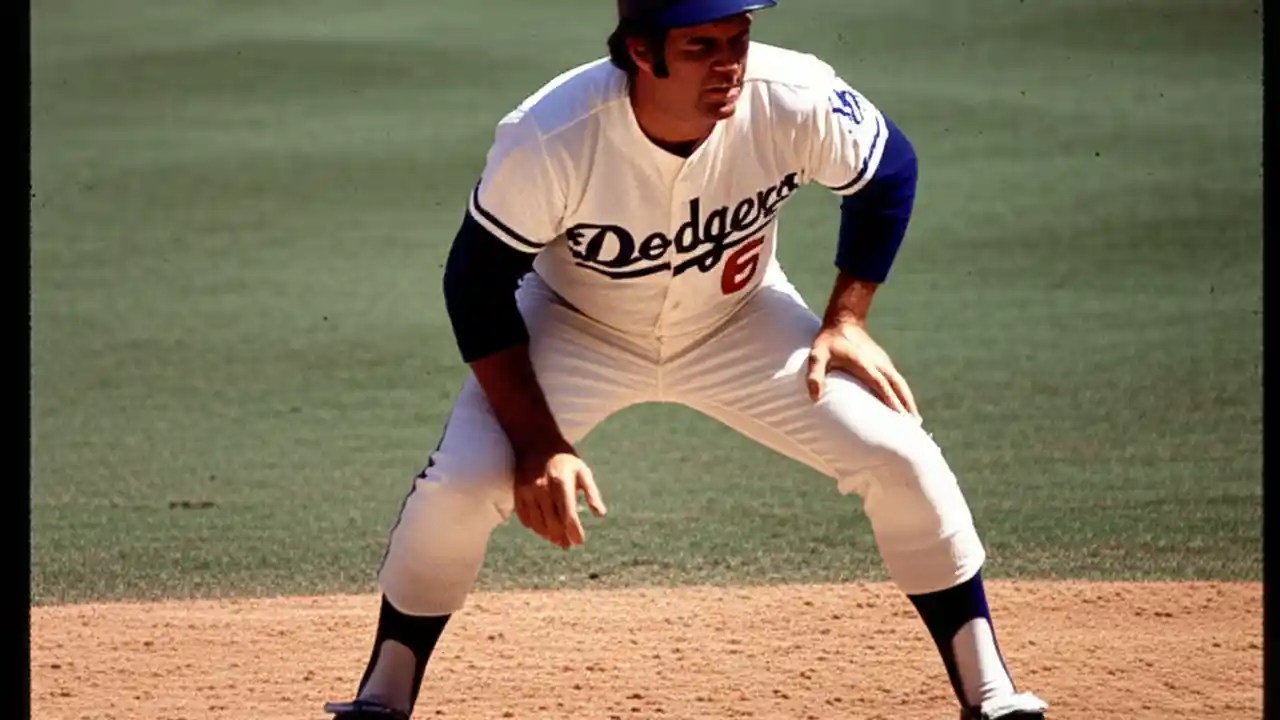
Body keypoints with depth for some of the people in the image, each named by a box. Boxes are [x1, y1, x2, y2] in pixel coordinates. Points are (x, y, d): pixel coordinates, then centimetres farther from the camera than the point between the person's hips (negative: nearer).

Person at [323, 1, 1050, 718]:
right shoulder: (550, 138, -35)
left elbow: (888, 174, -7)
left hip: (739, 324, 2)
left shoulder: (796, 101, -29)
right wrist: (538, 443, -26)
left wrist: (847, 321, -13)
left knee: (900, 457, -12)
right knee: (459, 487, -22)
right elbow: (479, 283, -22)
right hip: (576, 329, -2)